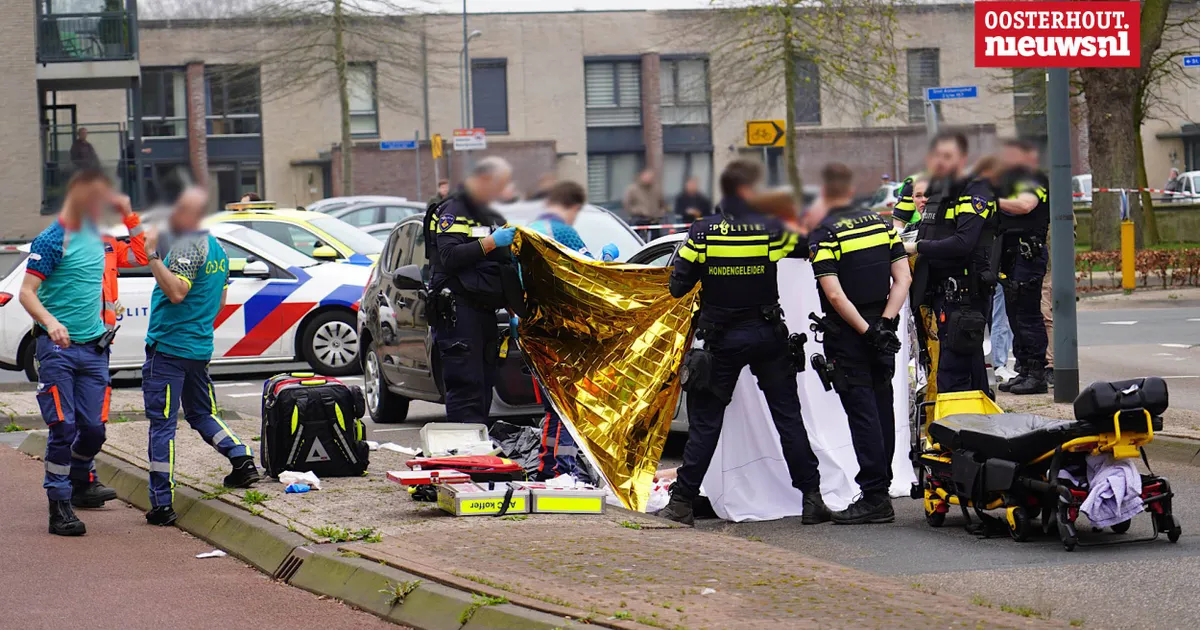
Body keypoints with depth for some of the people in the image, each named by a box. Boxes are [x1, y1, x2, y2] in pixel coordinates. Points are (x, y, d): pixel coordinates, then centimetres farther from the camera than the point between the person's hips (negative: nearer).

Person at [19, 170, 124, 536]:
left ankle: (80, 482, 32)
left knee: (94, 427, 6)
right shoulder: (52, 240, -9)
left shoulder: (94, 235, 12)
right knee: (63, 427, -9)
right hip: (57, 347, -6)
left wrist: (124, 208, 16)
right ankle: (59, 507, -3)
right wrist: (50, 323, -34)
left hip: (93, 347, 6)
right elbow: (26, 293, -16)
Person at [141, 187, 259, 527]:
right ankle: (241, 457, 2)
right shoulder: (217, 248, 15)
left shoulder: (187, 247, -15)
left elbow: (177, 292, -26)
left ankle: (162, 503, -6)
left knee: (161, 423, -5)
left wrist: (153, 256, -27)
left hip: (168, 346, -9)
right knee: (202, 413, 22)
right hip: (201, 347, 9)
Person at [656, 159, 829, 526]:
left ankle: (682, 501, 4)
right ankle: (811, 496, 8)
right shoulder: (772, 230, -8)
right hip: (767, 336, 0)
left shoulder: (702, 233, -9)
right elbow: (809, 247, 7)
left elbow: (678, 287, -7)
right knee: (788, 417, 8)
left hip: (721, 340, 0)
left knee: (705, 420, 5)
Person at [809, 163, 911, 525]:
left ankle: (875, 498, -7)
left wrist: (866, 331, -16)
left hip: (848, 334, -6)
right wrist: (884, 323, -5)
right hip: (883, 335, 6)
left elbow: (835, 294, -21)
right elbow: (903, 278, 1)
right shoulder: (881, 224, 6)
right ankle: (881, 487, 21)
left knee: (862, 414, -5)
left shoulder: (823, 235, -13)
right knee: (882, 410, 13)